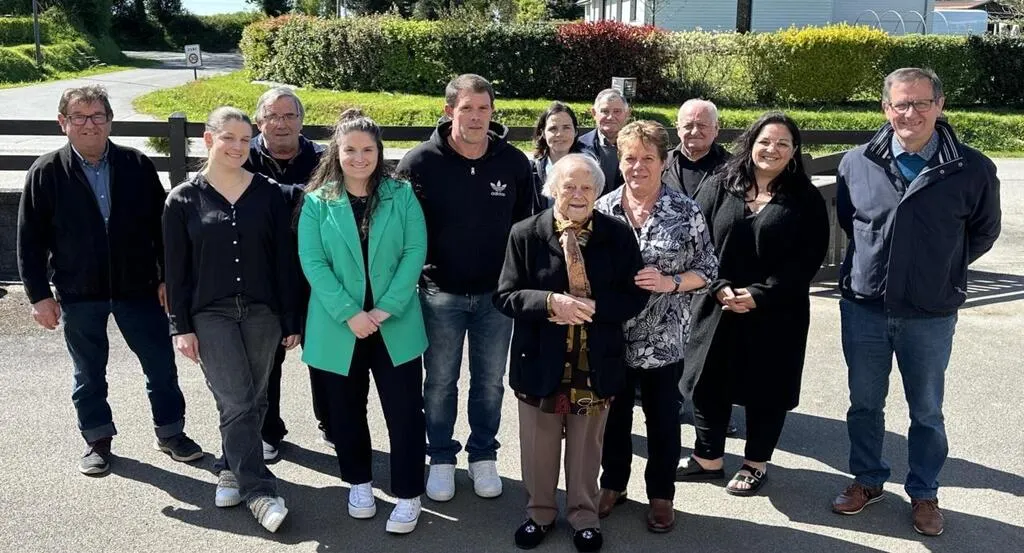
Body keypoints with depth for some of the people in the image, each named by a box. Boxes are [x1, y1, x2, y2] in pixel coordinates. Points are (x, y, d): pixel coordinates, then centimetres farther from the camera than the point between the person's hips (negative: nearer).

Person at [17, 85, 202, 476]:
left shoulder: (137, 166, -3)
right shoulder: (46, 173, -4)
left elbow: (161, 225, 2)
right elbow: (31, 240, -1)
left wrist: (167, 278, 0)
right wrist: (39, 295, -4)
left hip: (138, 287, 1)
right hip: (79, 294, 0)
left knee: (161, 366, 7)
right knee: (89, 373, 14)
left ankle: (171, 433, 26)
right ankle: (97, 440, 32)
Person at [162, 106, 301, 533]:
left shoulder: (269, 194, 1)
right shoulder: (184, 199, -1)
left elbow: (285, 261, 2)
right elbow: (176, 268, 1)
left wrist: (291, 321, 1)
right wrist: (181, 326, -3)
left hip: (262, 312, 2)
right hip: (211, 315, -1)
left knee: (252, 402, 9)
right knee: (237, 402, -7)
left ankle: (231, 468, 30)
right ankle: (259, 491, 1)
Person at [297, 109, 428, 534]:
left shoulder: (401, 196, 0)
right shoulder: (317, 202, 0)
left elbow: (415, 252, -6)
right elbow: (312, 262, -7)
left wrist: (386, 308, -15)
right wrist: (349, 314, -17)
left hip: (395, 325, -1)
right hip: (338, 327, 1)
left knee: (404, 411, 2)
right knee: (345, 411, 14)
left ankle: (408, 495, 16)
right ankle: (359, 483, 34)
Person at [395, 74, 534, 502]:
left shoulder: (514, 162, -5)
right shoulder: (420, 162, -9)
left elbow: (525, 225, 6)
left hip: (497, 293, 1)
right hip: (440, 293, -1)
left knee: (490, 382, 13)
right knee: (440, 382, 11)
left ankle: (483, 456, 32)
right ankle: (441, 459, 29)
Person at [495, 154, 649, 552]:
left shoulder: (619, 236, -3)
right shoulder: (525, 234, -6)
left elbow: (635, 296, -4)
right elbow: (505, 296, -7)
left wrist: (593, 306, -21)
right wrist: (550, 302, -25)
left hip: (596, 365, 1)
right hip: (541, 363, 0)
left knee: (586, 446, 17)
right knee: (539, 446, 16)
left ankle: (584, 515, 37)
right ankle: (540, 512, 38)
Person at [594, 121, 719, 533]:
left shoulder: (686, 212, -6)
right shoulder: (603, 209, -1)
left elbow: (707, 270, -3)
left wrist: (670, 282, -18)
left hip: (663, 340, -1)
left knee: (663, 419, 12)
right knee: (614, 414, 17)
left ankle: (661, 495, 31)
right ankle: (613, 484, 37)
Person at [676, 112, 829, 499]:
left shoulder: (806, 200, -1)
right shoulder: (719, 188, 4)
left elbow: (808, 260, -7)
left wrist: (759, 294, -16)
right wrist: (721, 289, -13)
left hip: (777, 314, -2)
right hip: (718, 307, 2)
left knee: (766, 388, 9)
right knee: (709, 382, 10)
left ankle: (756, 464, 27)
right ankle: (708, 458, 27)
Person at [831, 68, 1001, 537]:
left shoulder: (972, 169, -11)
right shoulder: (857, 163, -5)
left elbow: (984, 232, 5)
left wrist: (941, 270, 4)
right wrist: (876, 260, 10)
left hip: (931, 316, -2)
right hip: (863, 307, 2)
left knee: (926, 411, 14)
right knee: (864, 403, 16)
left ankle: (923, 494, 33)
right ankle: (867, 480, 36)